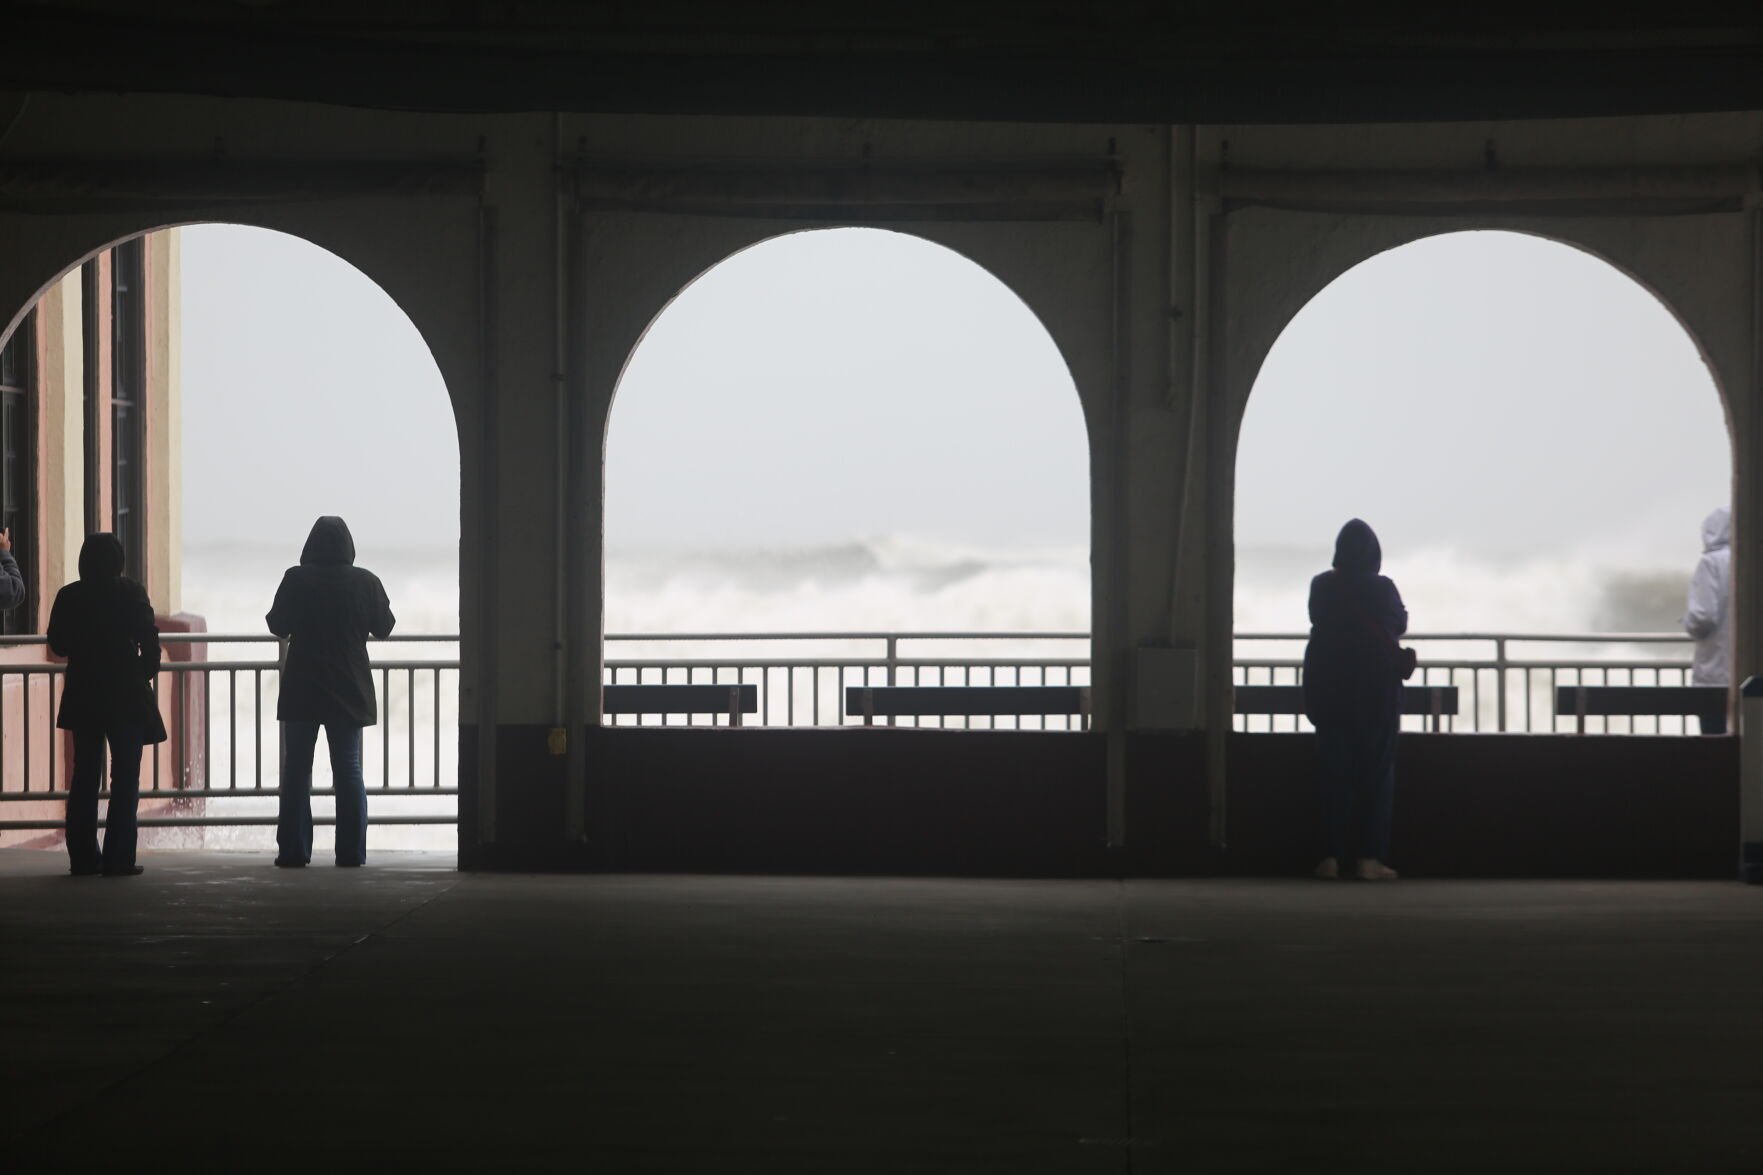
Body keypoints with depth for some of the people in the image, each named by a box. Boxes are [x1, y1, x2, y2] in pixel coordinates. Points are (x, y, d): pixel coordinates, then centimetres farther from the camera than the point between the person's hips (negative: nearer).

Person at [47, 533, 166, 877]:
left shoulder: (69, 596, 0)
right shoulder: (130, 592, -9)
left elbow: (57, 643, 6)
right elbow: (149, 638, -10)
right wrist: (147, 671, 5)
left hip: (83, 696, 3)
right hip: (125, 694, -3)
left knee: (85, 775, 11)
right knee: (125, 777, 0)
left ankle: (83, 857, 8)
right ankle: (118, 858, -6)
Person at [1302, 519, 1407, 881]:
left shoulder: (1322, 587, -3)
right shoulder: (1383, 588, -8)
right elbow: (1400, 625, 11)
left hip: (1330, 685, 2)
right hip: (1377, 686, -2)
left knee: (1333, 770, 6)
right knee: (1376, 770, 3)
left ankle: (1332, 856, 0)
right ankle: (1369, 856, -3)